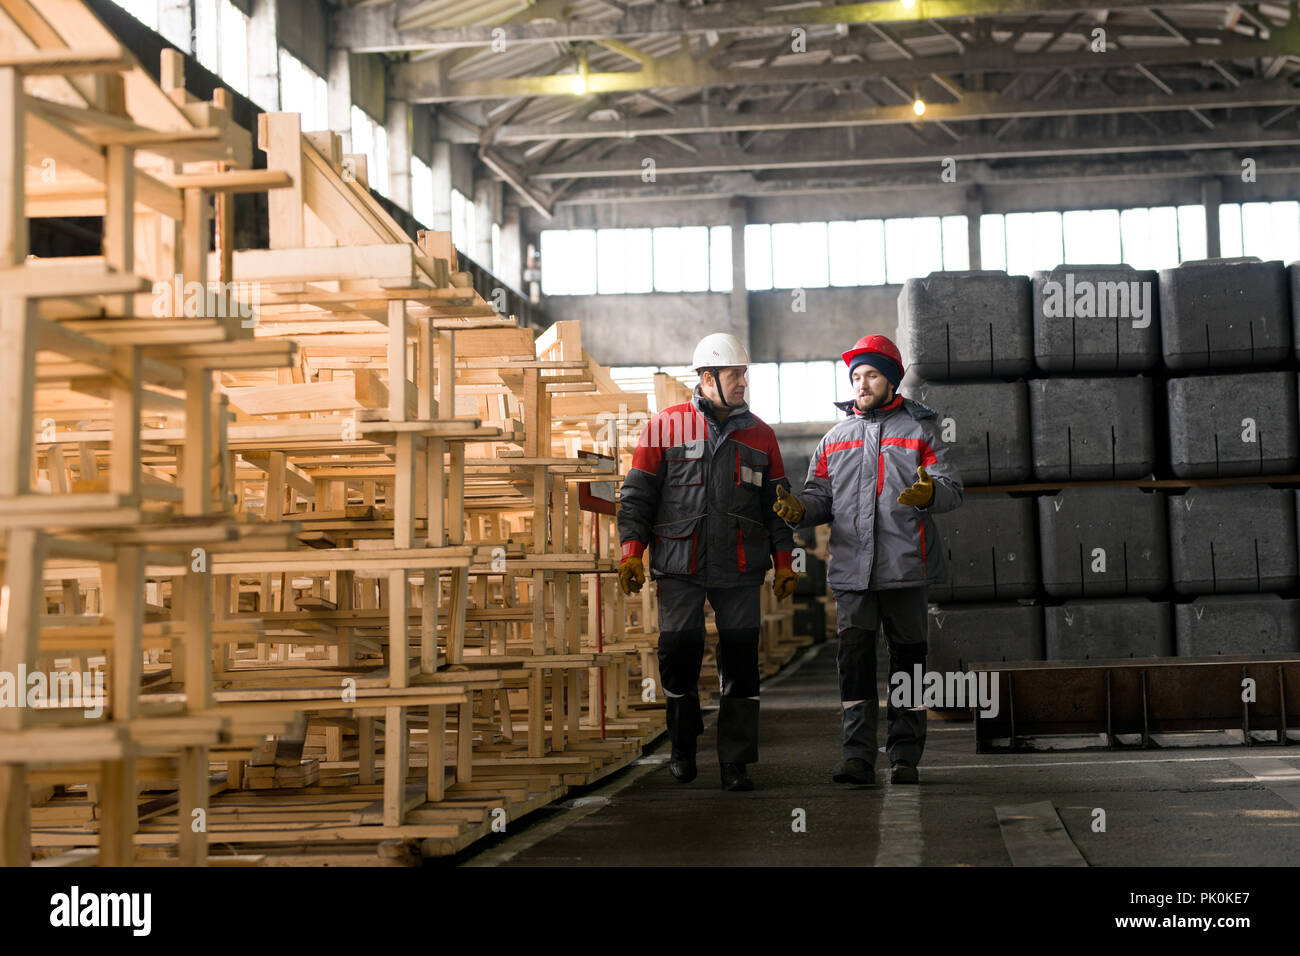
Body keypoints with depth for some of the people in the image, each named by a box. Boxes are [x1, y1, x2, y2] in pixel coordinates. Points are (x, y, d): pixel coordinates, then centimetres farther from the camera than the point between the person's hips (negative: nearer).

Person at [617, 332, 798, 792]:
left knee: (741, 659, 0)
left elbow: (776, 505, 15)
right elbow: (637, 495, 3)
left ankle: (735, 761, 9)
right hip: (679, 566, -2)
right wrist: (632, 551, -4)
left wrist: (784, 561, 9)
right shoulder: (665, 426, 2)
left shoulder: (760, 435, 11)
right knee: (679, 651, -4)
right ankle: (683, 748, 19)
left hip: (740, 569, 2)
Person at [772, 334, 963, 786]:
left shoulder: (919, 430, 6)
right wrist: (799, 508, -7)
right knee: (854, 659, -2)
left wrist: (929, 493, -26)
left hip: (905, 566, -2)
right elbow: (821, 497, 16)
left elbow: (953, 489, -3)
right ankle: (857, 757, 0)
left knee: (907, 658, 3)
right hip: (851, 568, 3)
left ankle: (905, 757, 9)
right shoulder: (835, 438, 17)